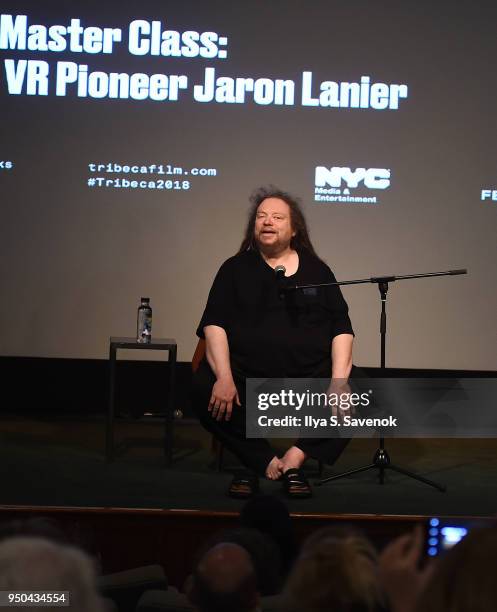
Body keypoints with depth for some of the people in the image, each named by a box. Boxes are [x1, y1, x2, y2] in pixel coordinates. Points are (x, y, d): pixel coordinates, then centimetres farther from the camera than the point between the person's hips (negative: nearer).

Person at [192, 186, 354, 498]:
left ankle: (294, 459, -20)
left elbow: (342, 329, 6)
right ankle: (266, 461, -18)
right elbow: (214, 326, 0)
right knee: (204, 389, -30)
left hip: (310, 378, 1)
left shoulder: (317, 270, 14)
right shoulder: (236, 269, 12)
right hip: (247, 376, -1)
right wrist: (224, 377, -18)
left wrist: (339, 381, -12)